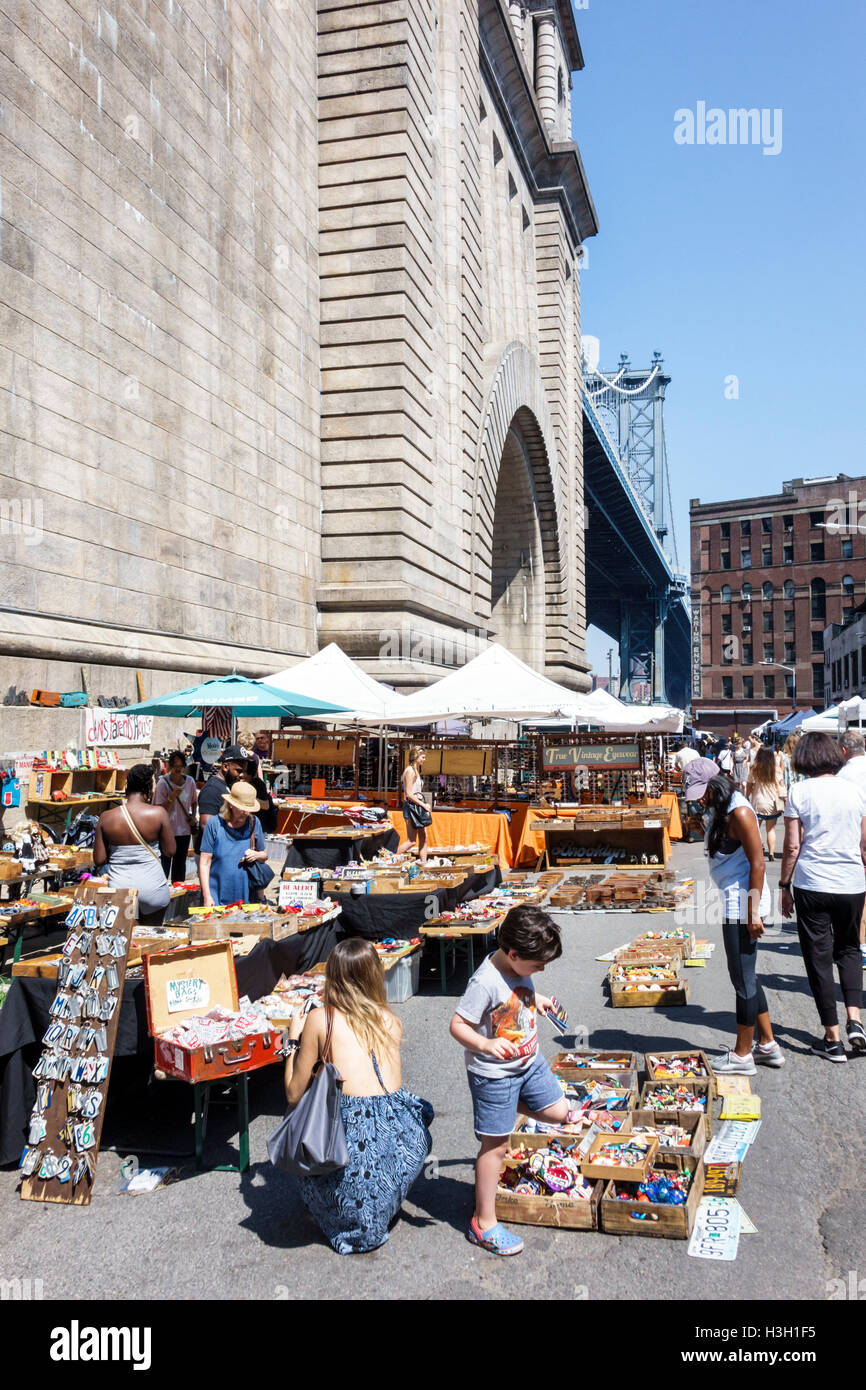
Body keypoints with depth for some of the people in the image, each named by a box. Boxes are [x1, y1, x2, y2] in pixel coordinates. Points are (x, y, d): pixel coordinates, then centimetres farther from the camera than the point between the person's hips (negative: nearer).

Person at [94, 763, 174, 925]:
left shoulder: (106, 817, -5)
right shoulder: (158, 813, -12)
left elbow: (99, 860, -2)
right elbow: (170, 852, -4)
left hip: (119, 889, 1)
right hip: (152, 890, -1)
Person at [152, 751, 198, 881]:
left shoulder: (189, 781, 2)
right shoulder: (163, 783, -11)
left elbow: (194, 802, 19)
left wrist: (193, 816, 3)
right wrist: (171, 797, -27)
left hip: (184, 830, 5)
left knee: (180, 862, 13)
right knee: (165, 862, -3)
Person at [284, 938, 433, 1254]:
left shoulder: (320, 1020, 2)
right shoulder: (391, 1020, 13)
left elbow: (294, 1095, 8)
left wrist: (294, 1041, 22)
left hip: (356, 1135, -4)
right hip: (405, 1136, 4)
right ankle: (385, 1210, 28)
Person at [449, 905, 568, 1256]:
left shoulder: (519, 968, -4)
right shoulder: (485, 982, -30)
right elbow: (457, 1025, -28)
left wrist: (536, 998, 5)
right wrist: (487, 1045, -42)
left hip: (530, 1063, 8)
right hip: (493, 1074, -7)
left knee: (558, 1112, 14)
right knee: (495, 1145, 2)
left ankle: (513, 1104, 40)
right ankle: (483, 1223, 16)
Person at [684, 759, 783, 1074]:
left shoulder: (739, 813, -17)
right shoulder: (720, 812, 12)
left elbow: (757, 863, -19)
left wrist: (753, 912, -20)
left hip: (744, 904, -10)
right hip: (733, 905, 10)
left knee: (743, 978, 1)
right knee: (746, 976, 17)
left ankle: (742, 1055, 12)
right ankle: (767, 1045, 29)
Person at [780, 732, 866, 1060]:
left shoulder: (799, 792, -5)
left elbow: (792, 846, -6)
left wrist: (785, 886, 4)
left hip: (813, 885, -3)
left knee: (819, 958, 6)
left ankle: (833, 1039, 10)